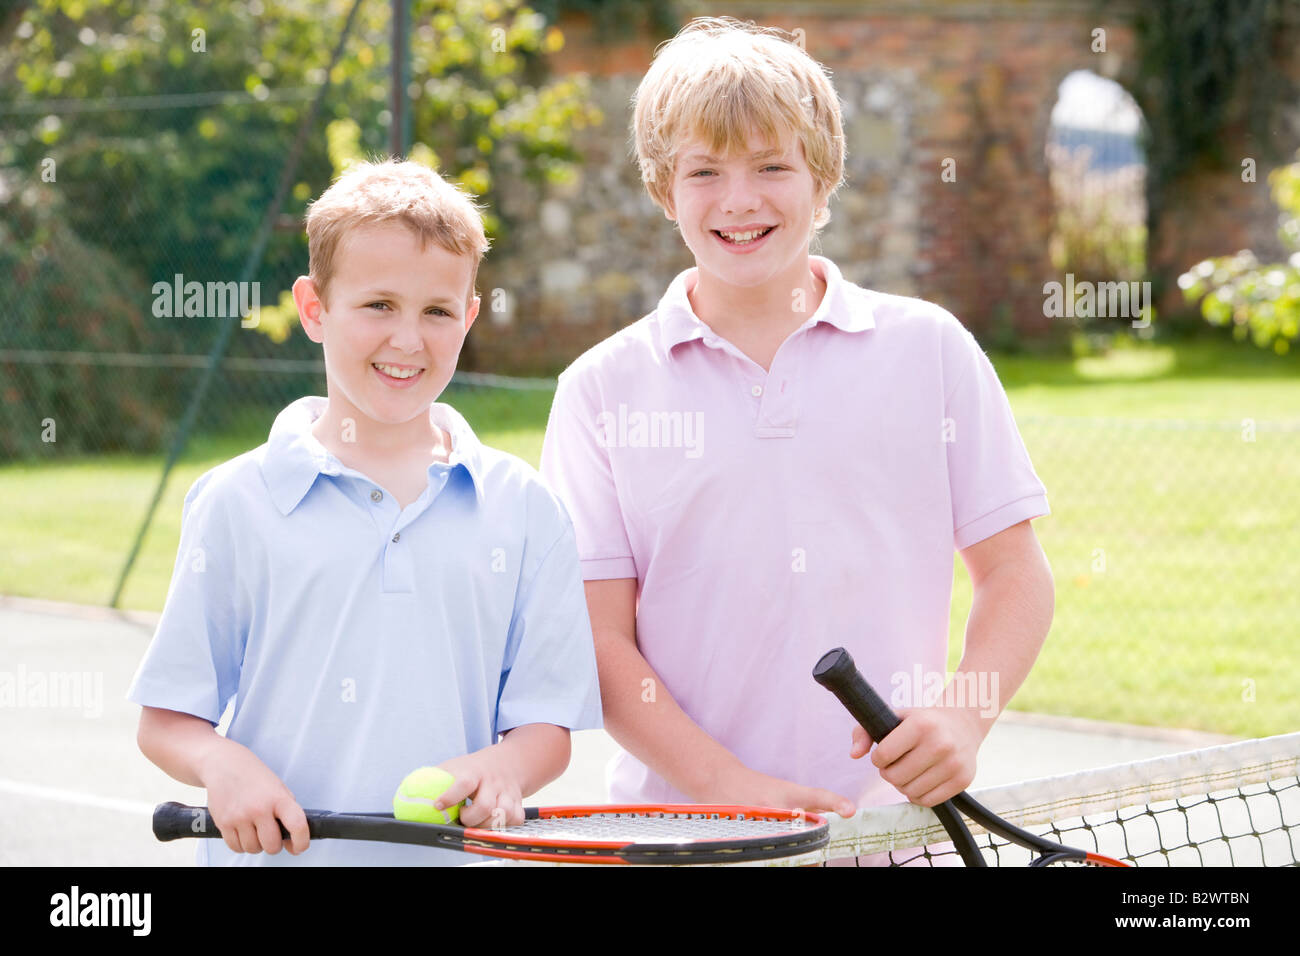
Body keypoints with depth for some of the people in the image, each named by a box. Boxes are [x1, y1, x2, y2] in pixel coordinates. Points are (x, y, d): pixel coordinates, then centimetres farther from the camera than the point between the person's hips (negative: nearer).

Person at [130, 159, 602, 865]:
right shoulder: (236, 502, 1)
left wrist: (501, 769, -18)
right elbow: (166, 720, 2)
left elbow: (547, 726, 3)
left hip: (455, 856, 1)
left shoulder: (524, 508, 4)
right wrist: (221, 764, -18)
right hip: (275, 855, -1)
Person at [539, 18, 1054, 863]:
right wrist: (728, 783, -16)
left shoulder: (929, 349, 5)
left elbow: (1014, 571, 6)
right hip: (681, 831, 0)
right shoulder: (603, 389, 2)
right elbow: (600, 639, -3)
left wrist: (963, 716, -12)